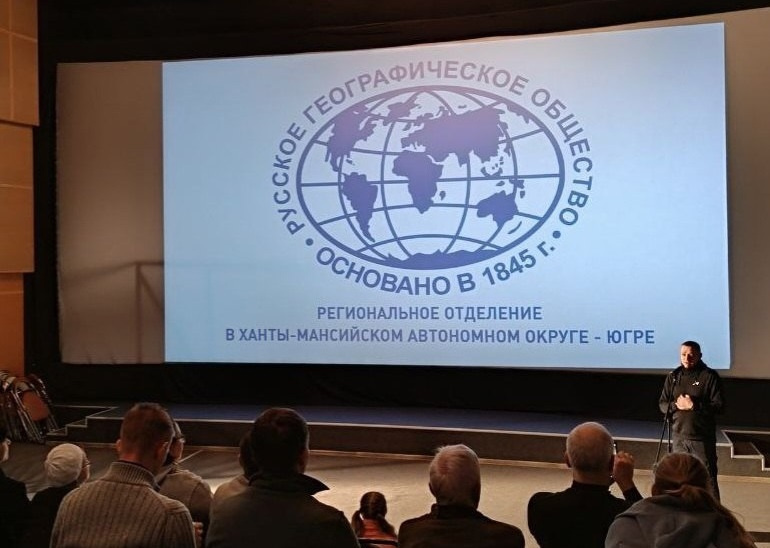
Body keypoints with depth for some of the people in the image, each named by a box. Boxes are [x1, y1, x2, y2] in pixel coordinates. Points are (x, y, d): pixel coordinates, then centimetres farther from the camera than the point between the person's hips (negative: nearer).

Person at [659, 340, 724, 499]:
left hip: (702, 437, -5)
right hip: (679, 437, 5)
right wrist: (676, 405, -11)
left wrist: (693, 405, -18)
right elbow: (662, 404, 9)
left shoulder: (709, 376, -5)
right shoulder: (673, 377, 10)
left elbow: (719, 405, -10)